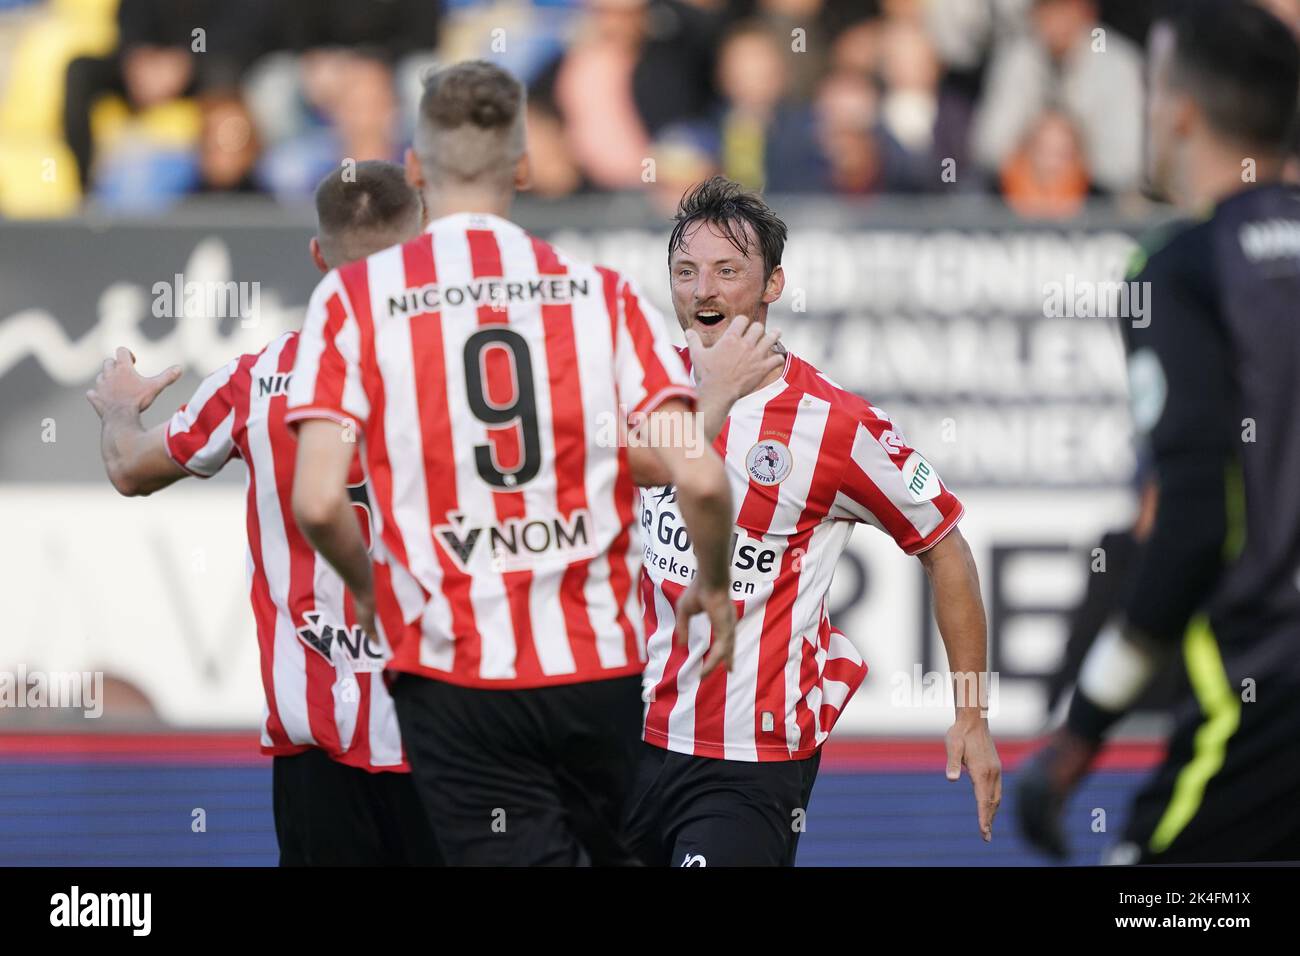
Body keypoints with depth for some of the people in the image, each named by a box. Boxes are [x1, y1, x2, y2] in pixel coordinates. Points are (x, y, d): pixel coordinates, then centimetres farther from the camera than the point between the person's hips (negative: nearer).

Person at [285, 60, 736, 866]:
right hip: (601, 665, 2)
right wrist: (715, 588, 14)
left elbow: (318, 502, -11)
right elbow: (701, 480, -6)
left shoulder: (356, 297, -2)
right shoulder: (603, 294, 2)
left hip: (454, 675, -2)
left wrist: (370, 588, 10)